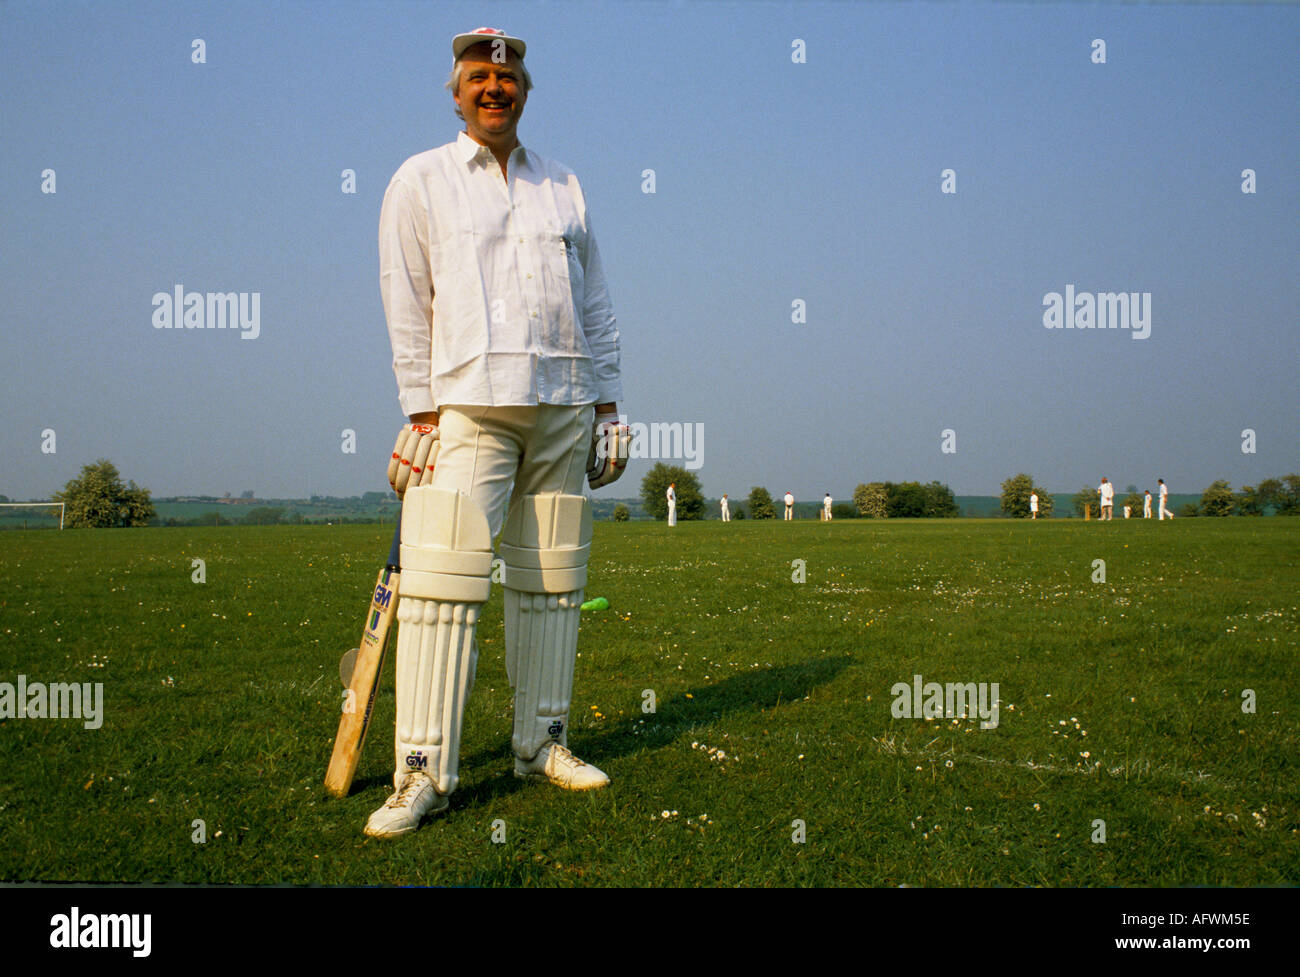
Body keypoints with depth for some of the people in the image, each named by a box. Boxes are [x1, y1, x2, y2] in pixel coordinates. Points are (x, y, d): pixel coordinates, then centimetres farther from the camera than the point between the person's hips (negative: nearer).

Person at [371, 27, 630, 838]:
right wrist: (422, 410, -7)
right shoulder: (420, 181, 8)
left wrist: (607, 402, 12)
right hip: (469, 404, -4)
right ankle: (425, 773, -10)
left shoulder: (564, 186, 18)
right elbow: (407, 306, 1)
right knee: (443, 579, -13)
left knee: (551, 581, 5)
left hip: (563, 407, 4)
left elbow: (596, 306, 19)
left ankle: (542, 745, 15)